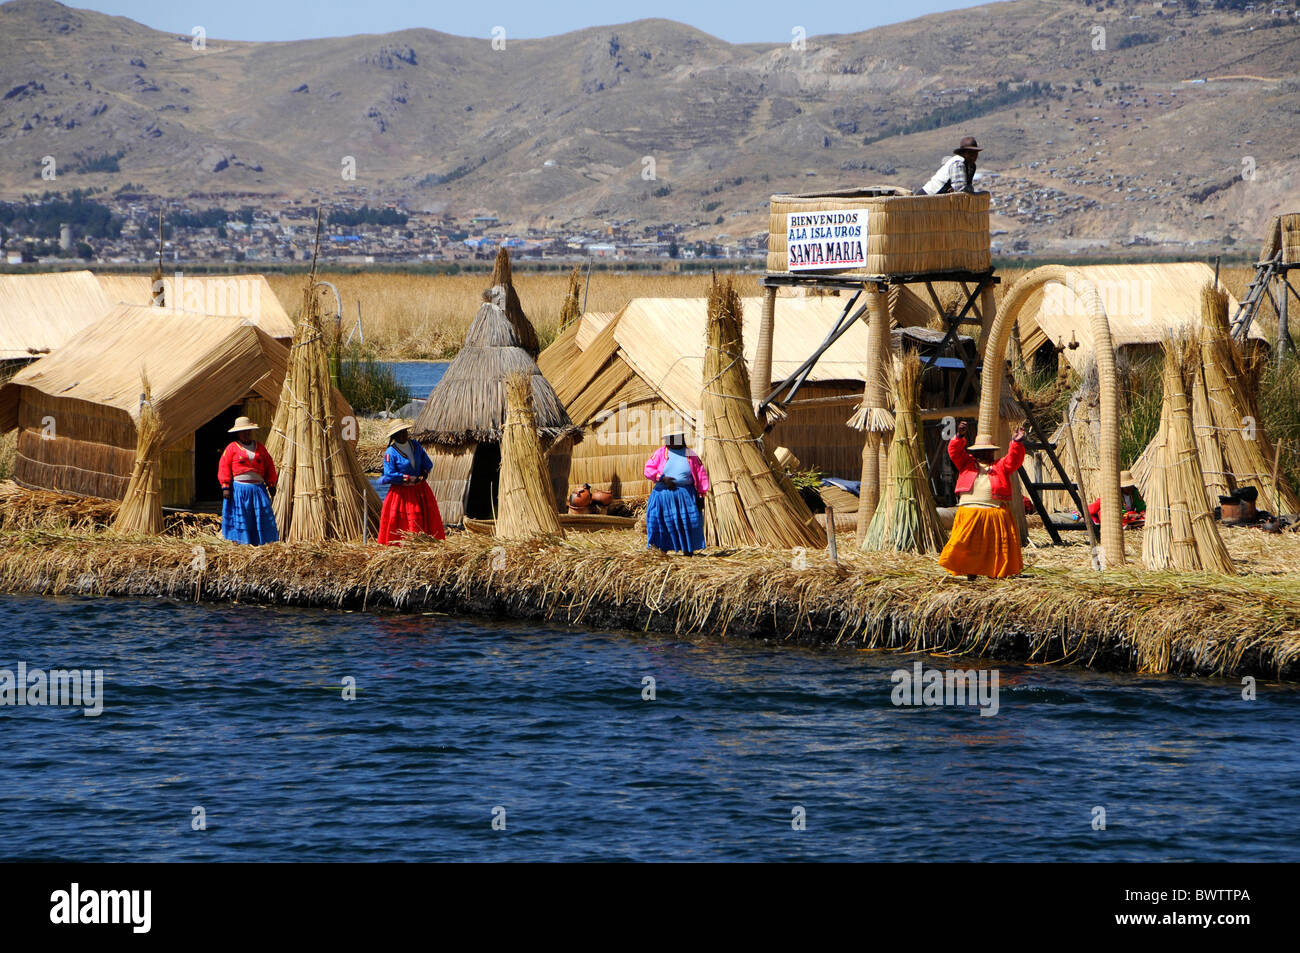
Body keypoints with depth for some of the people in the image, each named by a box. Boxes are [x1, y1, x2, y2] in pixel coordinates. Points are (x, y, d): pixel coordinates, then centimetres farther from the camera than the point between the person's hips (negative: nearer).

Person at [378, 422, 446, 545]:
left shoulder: (415, 445, 6)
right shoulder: (390, 453, -11)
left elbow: (427, 462, 13)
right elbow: (390, 475, -16)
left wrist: (425, 473, -9)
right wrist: (410, 479, -19)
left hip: (420, 490, 5)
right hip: (402, 492, -5)